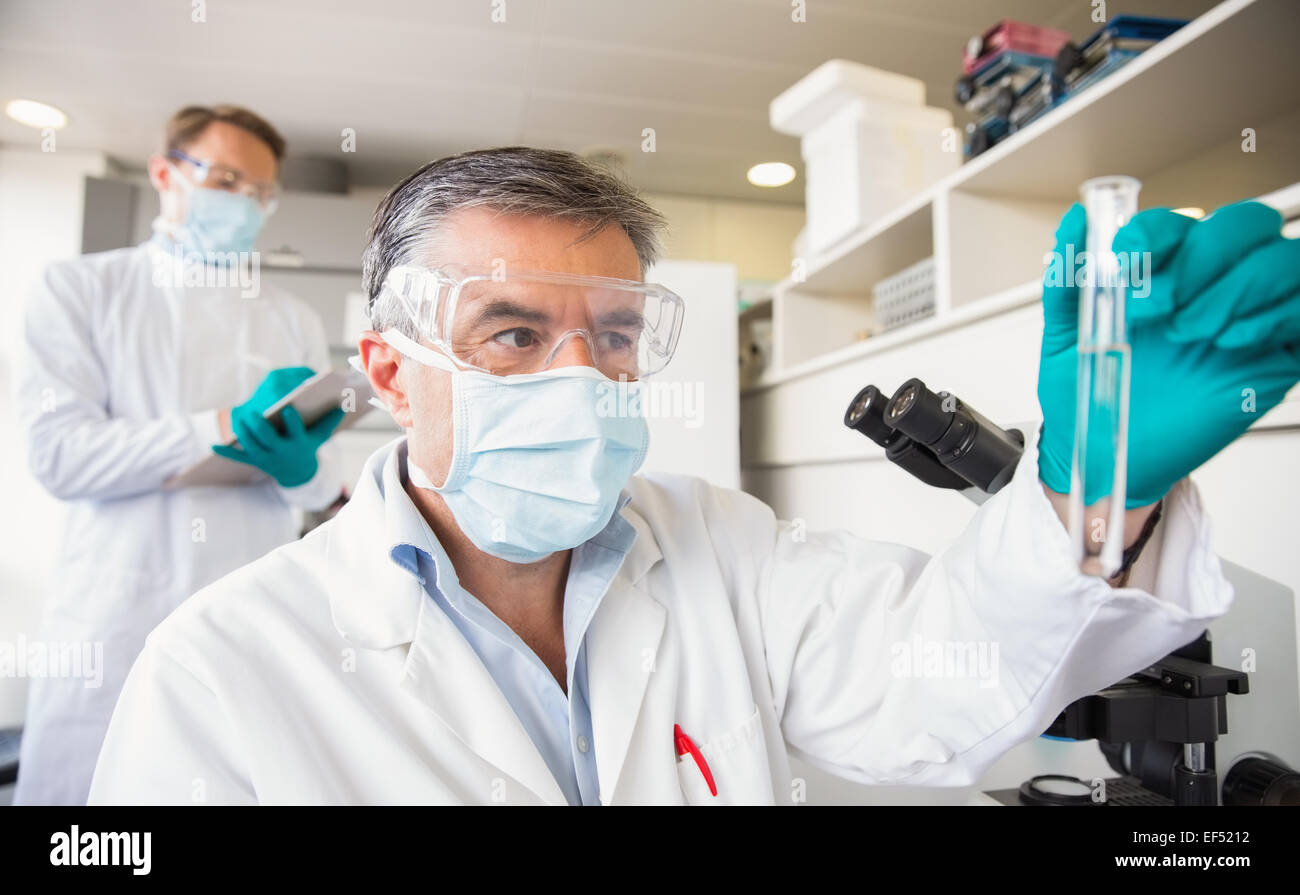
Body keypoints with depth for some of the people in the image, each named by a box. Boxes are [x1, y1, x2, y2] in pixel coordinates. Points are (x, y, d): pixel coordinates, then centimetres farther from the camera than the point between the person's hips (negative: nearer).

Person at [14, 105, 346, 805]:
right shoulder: (81, 289, 5)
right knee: (80, 786, 7)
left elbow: (320, 488, 4)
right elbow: (58, 453, -9)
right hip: (115, 619, -1)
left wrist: (299, 462, -20)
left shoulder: (295, 321, 10)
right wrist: (226, 426, -18)